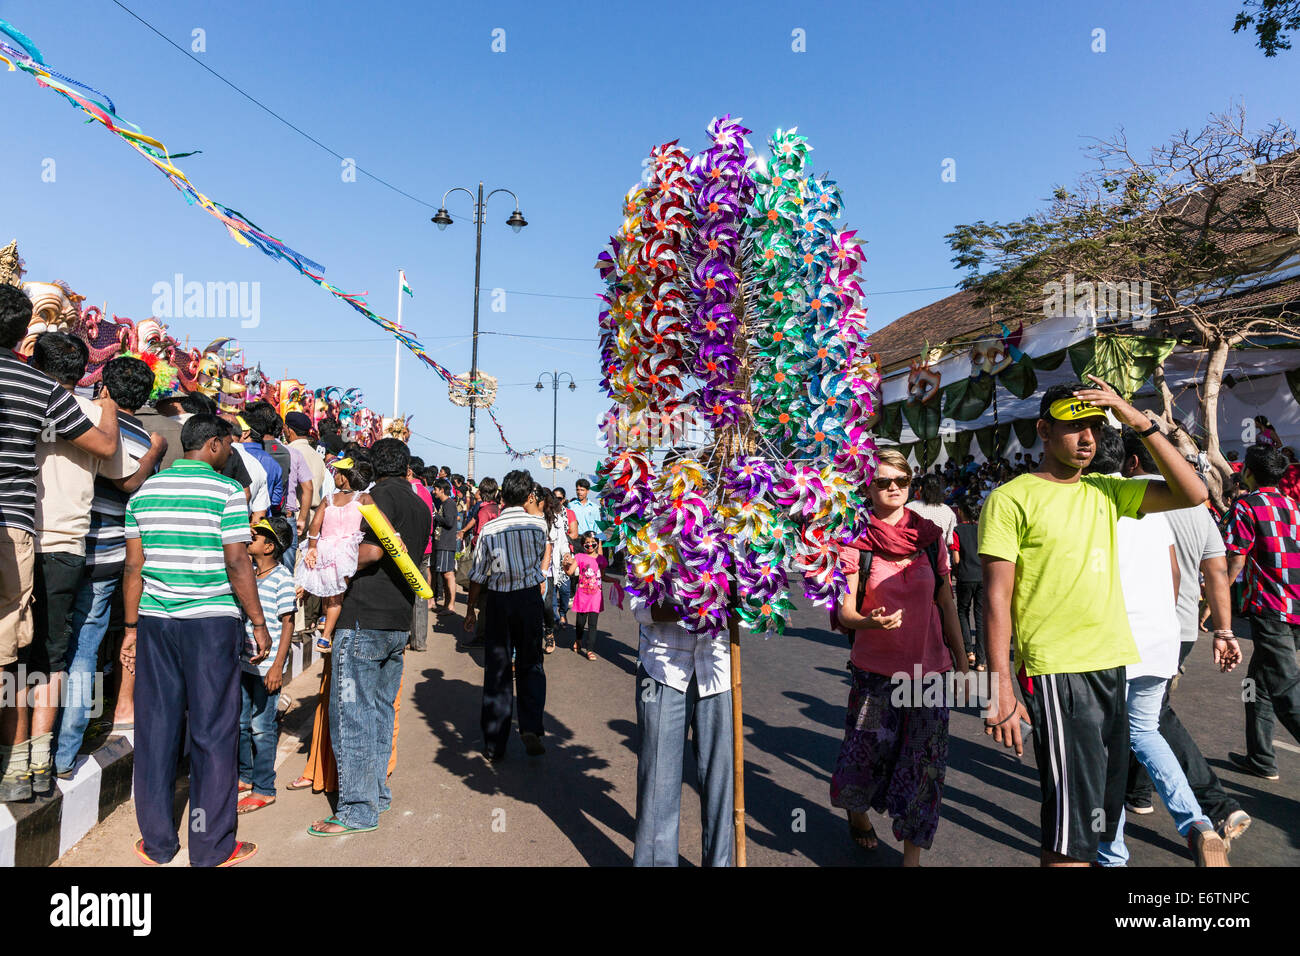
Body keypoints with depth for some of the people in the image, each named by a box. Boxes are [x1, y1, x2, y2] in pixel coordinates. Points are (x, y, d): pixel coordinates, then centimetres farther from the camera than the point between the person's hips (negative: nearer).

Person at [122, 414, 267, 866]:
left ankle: (157, 842, 23)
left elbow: (134, 566, 8)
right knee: (213, 732, 4)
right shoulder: (227, 492, -8)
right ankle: (212, 848, 12)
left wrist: (132, 627, 14)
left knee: (156, 729, 12)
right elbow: (237, 563, -12)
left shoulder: (144, 491, 8)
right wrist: (259, 623, -5)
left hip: (155, 621, 5)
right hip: (212, 623, -5)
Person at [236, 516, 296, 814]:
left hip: (267, 667, -8)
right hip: (244, 663, 8)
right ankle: (245, 777, 35)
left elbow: (288, 624, -14)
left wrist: (277, 666, -17)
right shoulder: (248, 573, 8)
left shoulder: (282, 579, -14)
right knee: (240, 722, 18)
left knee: (262, 728, 0)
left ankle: (264, 790, 13)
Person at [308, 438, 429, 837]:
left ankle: (358, 808, 3)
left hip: (364, 618, -8)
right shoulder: (422, 509, 14)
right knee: (381, 709, 17)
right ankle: (378, 791, 25)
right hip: (399, 623, 8)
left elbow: (373, 550, -21)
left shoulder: (383, 493, -9)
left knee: (351, 713, -1)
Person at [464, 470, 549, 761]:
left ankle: (494, 744, 14)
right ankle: (531, 727, -2)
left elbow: (478, 575, -2)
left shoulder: (489, 529, -7)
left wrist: (471, 608, 10)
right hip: (530, 598, 0)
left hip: (498, 601, 0)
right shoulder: (538, 524, -6)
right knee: (531, 666, 14)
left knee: (496, 671, 8)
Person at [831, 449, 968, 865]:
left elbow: (946, 604, 10)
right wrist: (870, 622, -28)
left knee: (924, 762, 4)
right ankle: (856, 810, 40)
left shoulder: (930, 535, 4)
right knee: (868, 751, 7)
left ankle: (912, 854, 20)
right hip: (875, 670, -2)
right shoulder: (855, 541, -5)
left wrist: (961, 662, 11)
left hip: (929, 667, 2)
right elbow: (845, 611, -7)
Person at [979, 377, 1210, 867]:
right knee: (1075, 816, -5)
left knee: (1103, 807, 16)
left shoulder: (1105, 491, 11)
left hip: (1113, 666, 7)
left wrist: (1141, 423, -2)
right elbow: (997, 596, -11)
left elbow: (1192, 493, 6)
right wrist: (1001, 686, -16)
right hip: (1056, 672, -7)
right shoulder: (1011, 498, -7)